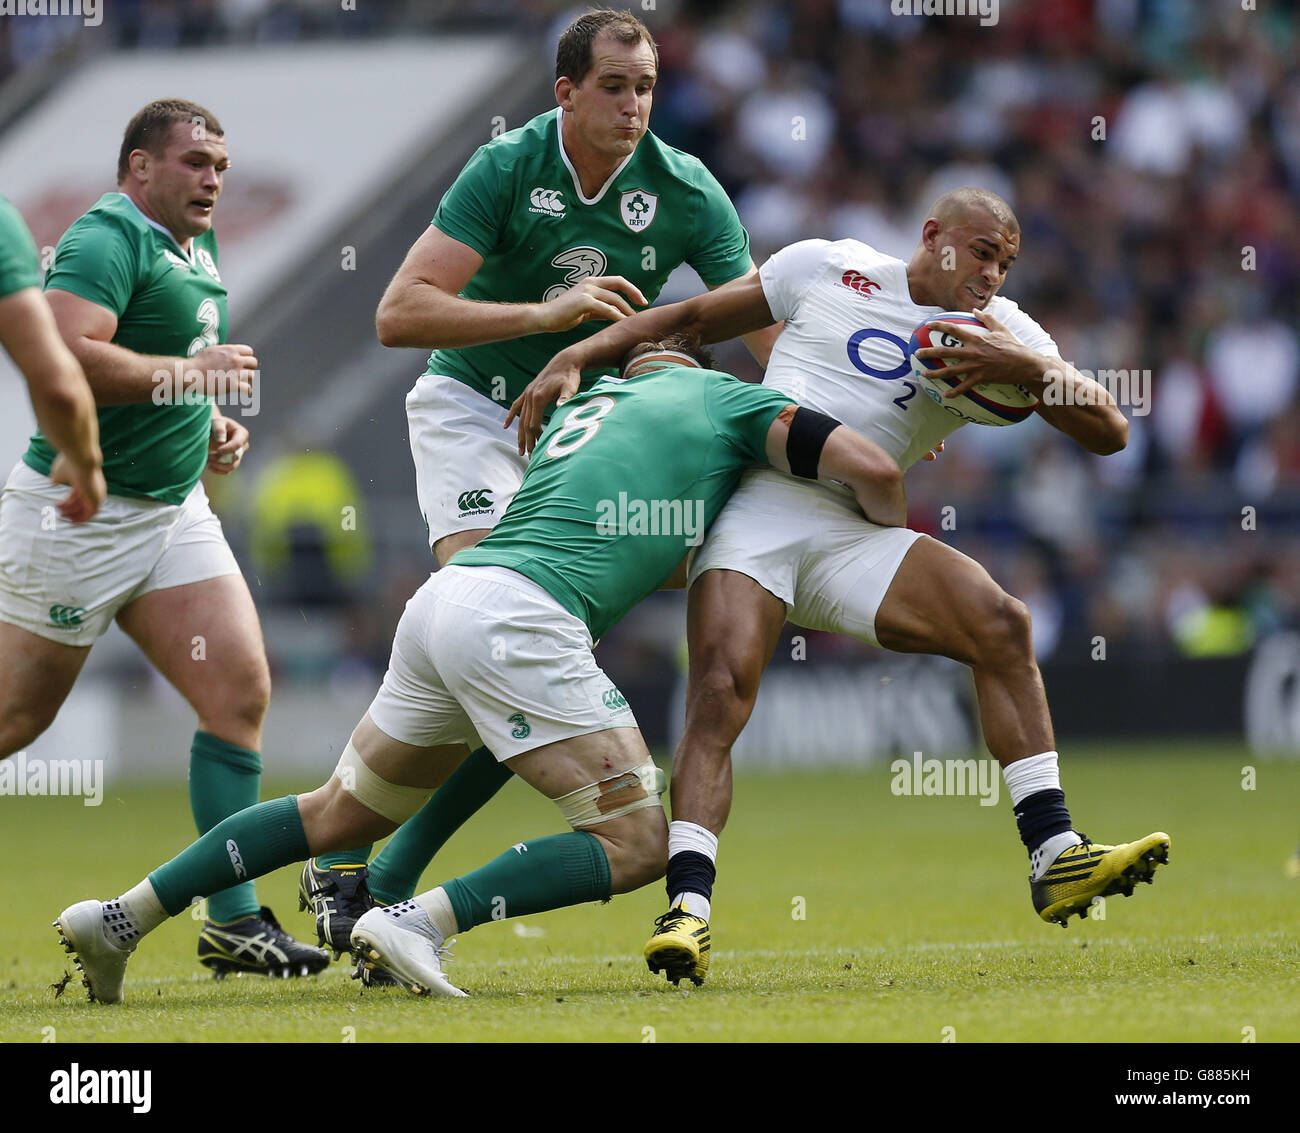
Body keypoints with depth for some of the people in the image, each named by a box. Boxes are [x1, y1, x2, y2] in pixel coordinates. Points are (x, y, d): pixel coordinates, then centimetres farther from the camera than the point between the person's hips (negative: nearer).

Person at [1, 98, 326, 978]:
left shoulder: (198, 249, 15)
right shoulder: (107, 240, -15)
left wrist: (211, 423, 13)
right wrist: (189, 374, -22)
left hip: (173, 510, 8)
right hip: (77, 515, -8)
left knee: (240, 692, -4)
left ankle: (233, 921, -3)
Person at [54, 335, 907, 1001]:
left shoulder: (584, 408, 32)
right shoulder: (723, 396, 12)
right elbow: (871, 469, 6)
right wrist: (898, 536, 24)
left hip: (445, 600, 8)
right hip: (515, 618, -8)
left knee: (340, 813, 22)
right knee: (638, 843, -5)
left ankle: (119, 919, 20)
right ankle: (422, 923, -19)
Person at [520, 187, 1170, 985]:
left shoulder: (999, 332, 11)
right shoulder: (830, 270, 8)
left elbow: (1109, 431, 4)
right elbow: (690, 320, 17)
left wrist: (1025, 367, -13)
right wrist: (572, 361, 6)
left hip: (851, 540, 3)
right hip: (753, 510, -3)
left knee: (1002, 626, -14)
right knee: (720, 691, -23)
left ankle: (1057, 861, -13)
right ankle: (689, 907, -28)